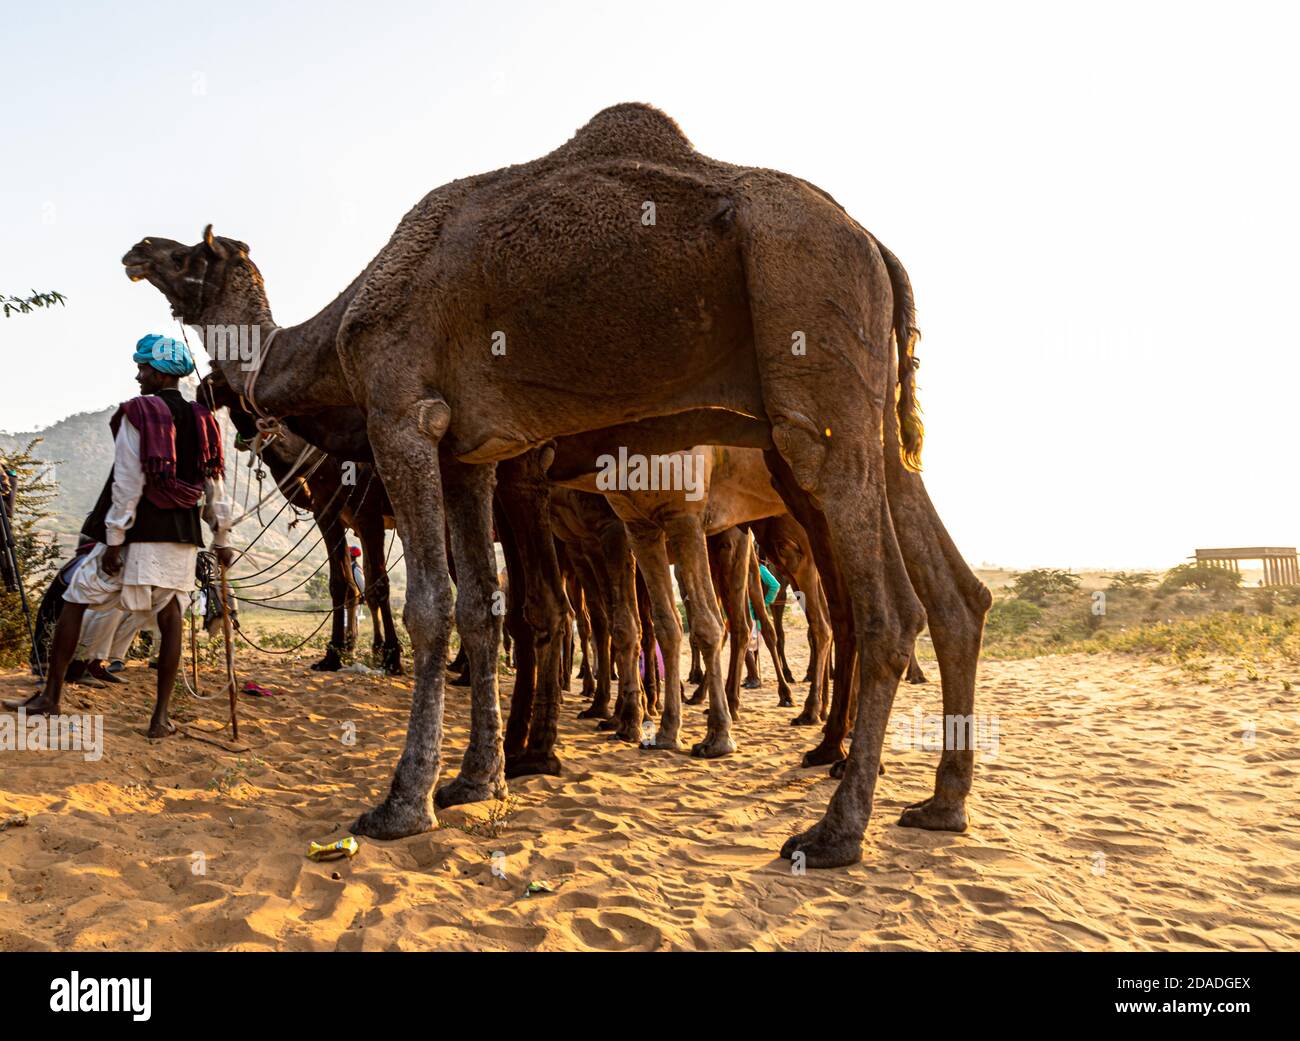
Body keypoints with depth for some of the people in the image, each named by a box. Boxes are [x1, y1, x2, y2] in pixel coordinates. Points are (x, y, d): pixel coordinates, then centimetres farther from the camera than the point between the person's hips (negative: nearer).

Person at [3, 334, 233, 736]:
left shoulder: (137, 413, -6)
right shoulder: (202, 420, 8)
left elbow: (128, 483, -11)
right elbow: (216, 486, 9)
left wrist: (114, 539, -8)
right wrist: (221, 540, 16)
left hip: (139, 532, -4)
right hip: (182, 535, 4)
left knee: (75, 600, 12)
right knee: (169, 615, 11)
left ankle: (50, 696, 18)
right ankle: (161, 716, 7)